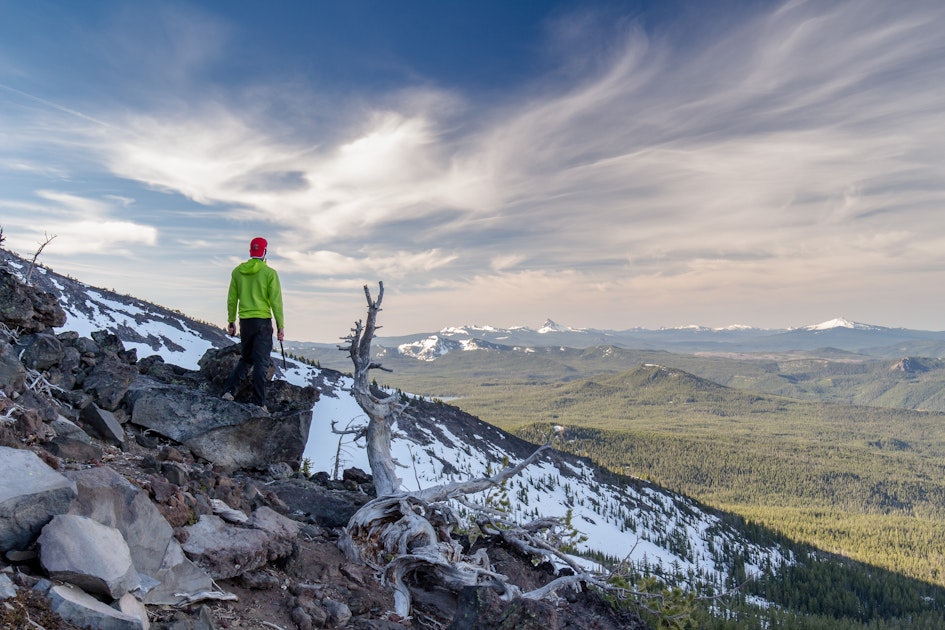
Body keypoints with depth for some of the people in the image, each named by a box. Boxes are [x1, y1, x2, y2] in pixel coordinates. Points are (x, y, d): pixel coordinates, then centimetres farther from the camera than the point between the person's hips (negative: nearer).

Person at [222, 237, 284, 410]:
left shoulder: (237, 271, 5)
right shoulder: (269, 273, -8)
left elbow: (231, 299, 10)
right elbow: (276, 301, -8)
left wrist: (231, 321, 19)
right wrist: (280, 326, -3)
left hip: (245, 321, 4)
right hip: (263, 321, -4)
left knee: (245, 359, 20)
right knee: (261, 363, -1)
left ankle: (229, 390, 6)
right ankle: (259, 403, -2)